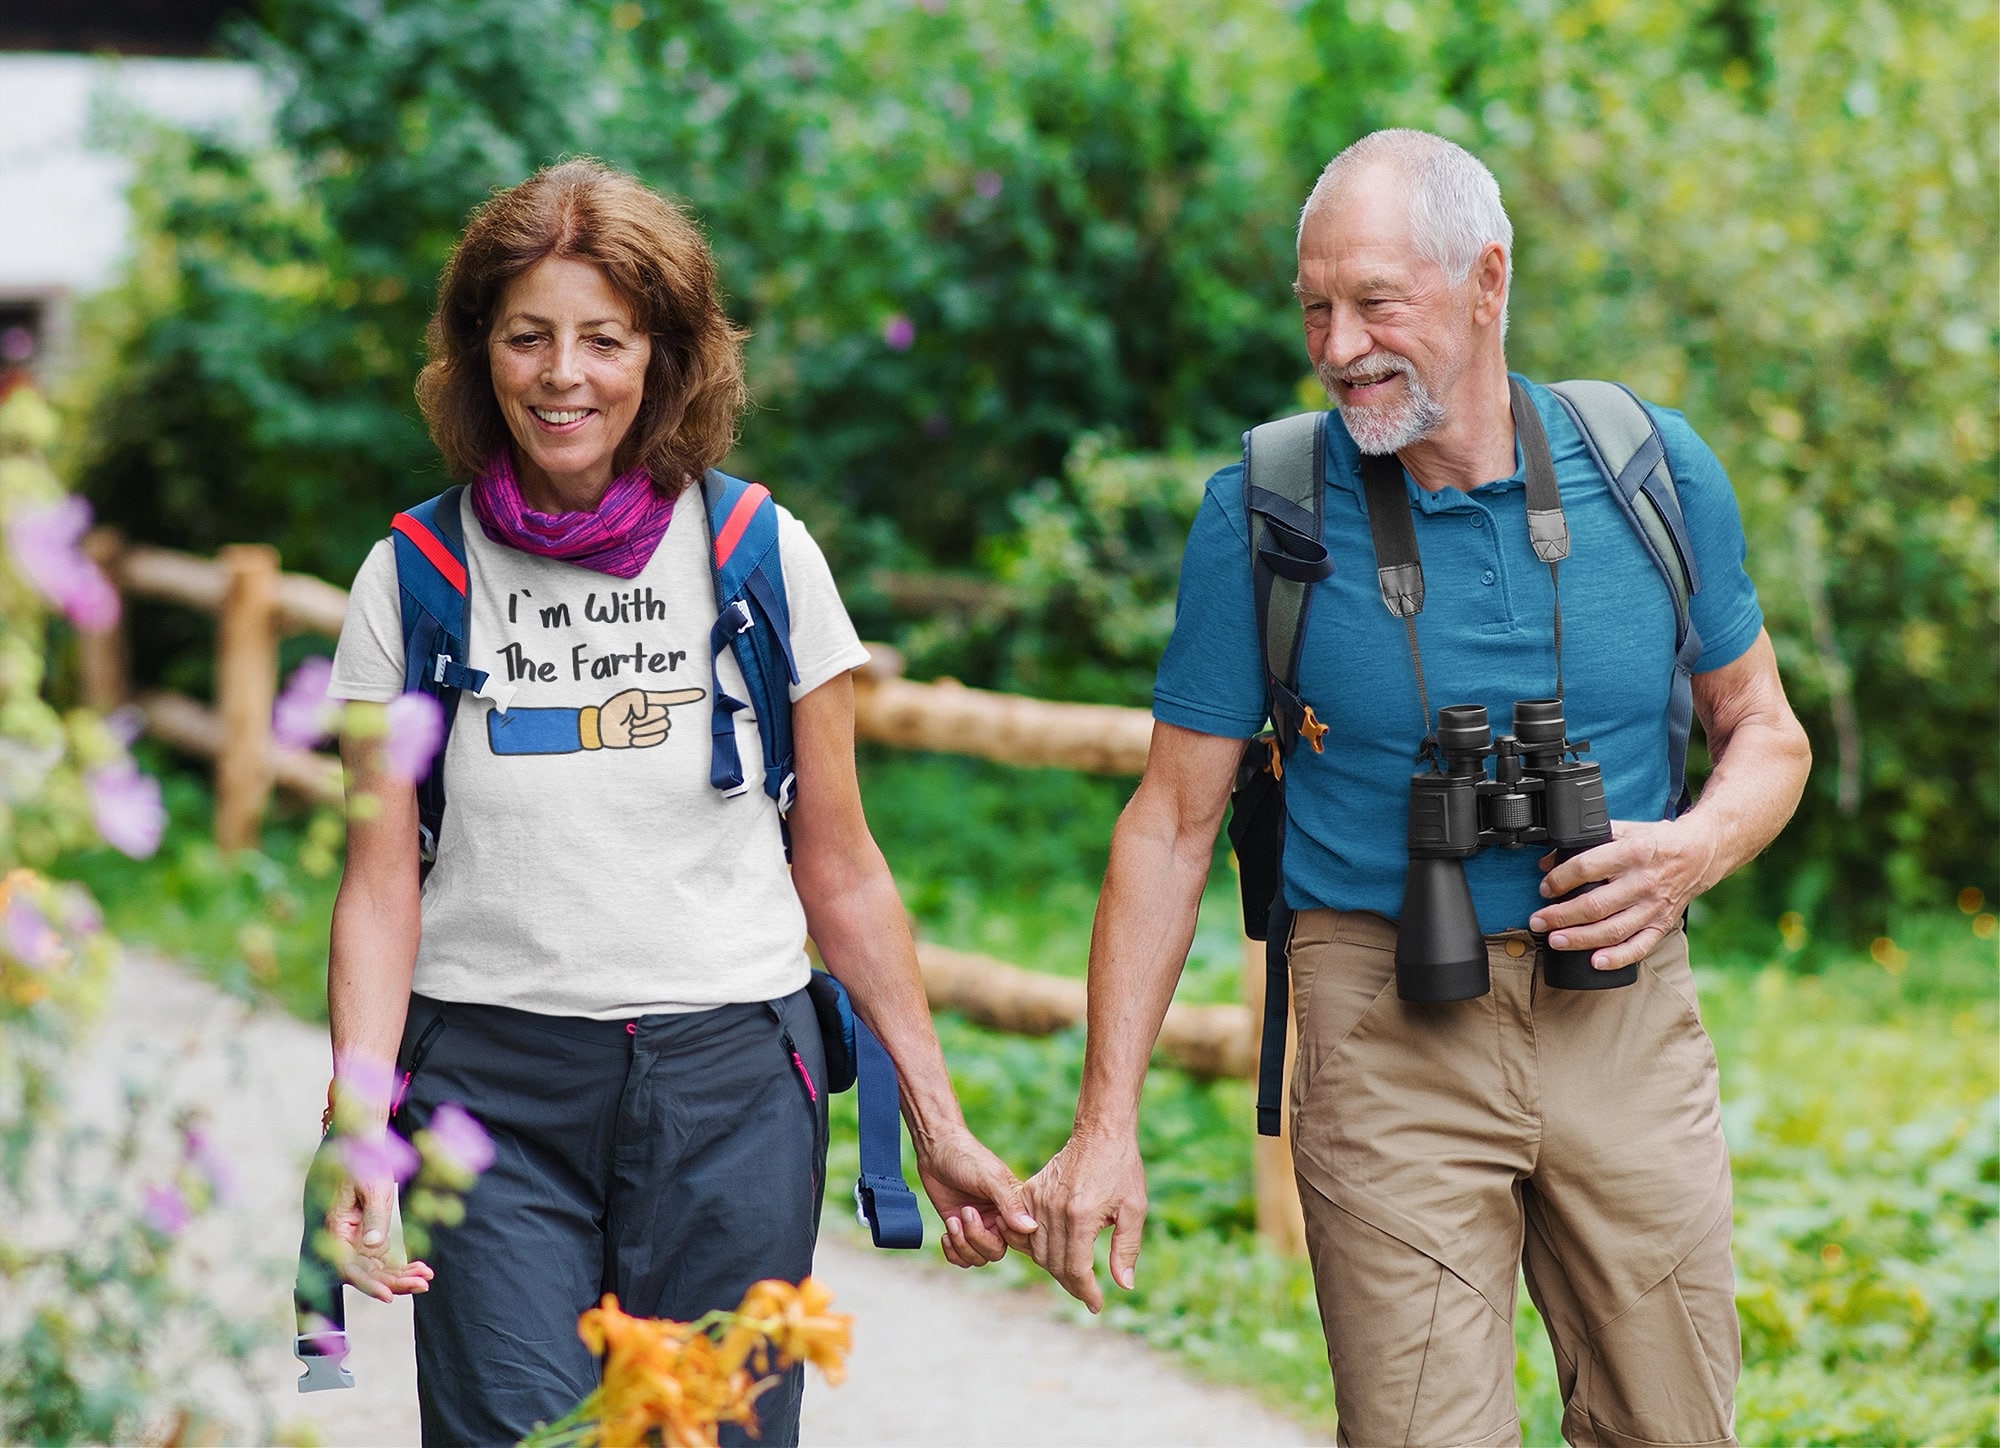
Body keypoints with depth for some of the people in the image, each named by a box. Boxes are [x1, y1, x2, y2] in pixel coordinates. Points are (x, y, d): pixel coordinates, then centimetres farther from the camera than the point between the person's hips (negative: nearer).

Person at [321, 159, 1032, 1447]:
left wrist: (939, 1125, 6)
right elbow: (382, 882, 1)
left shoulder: (762, 557, 2)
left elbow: (838, 868, 6)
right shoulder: (411, 581, 3)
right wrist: (357, 1132, -12)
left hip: (729, 1081, 0)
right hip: (491, 1081, 0)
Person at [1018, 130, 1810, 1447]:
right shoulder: (1262, 512, -5)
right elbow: (1174, 821, 0)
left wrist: (1701, 846, -10)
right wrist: (1108, 1122, -5)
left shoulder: (1653, 471, 1)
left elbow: (1764, 730, 13)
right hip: (1391, 1040, -2)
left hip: (1628, 1016, 3)